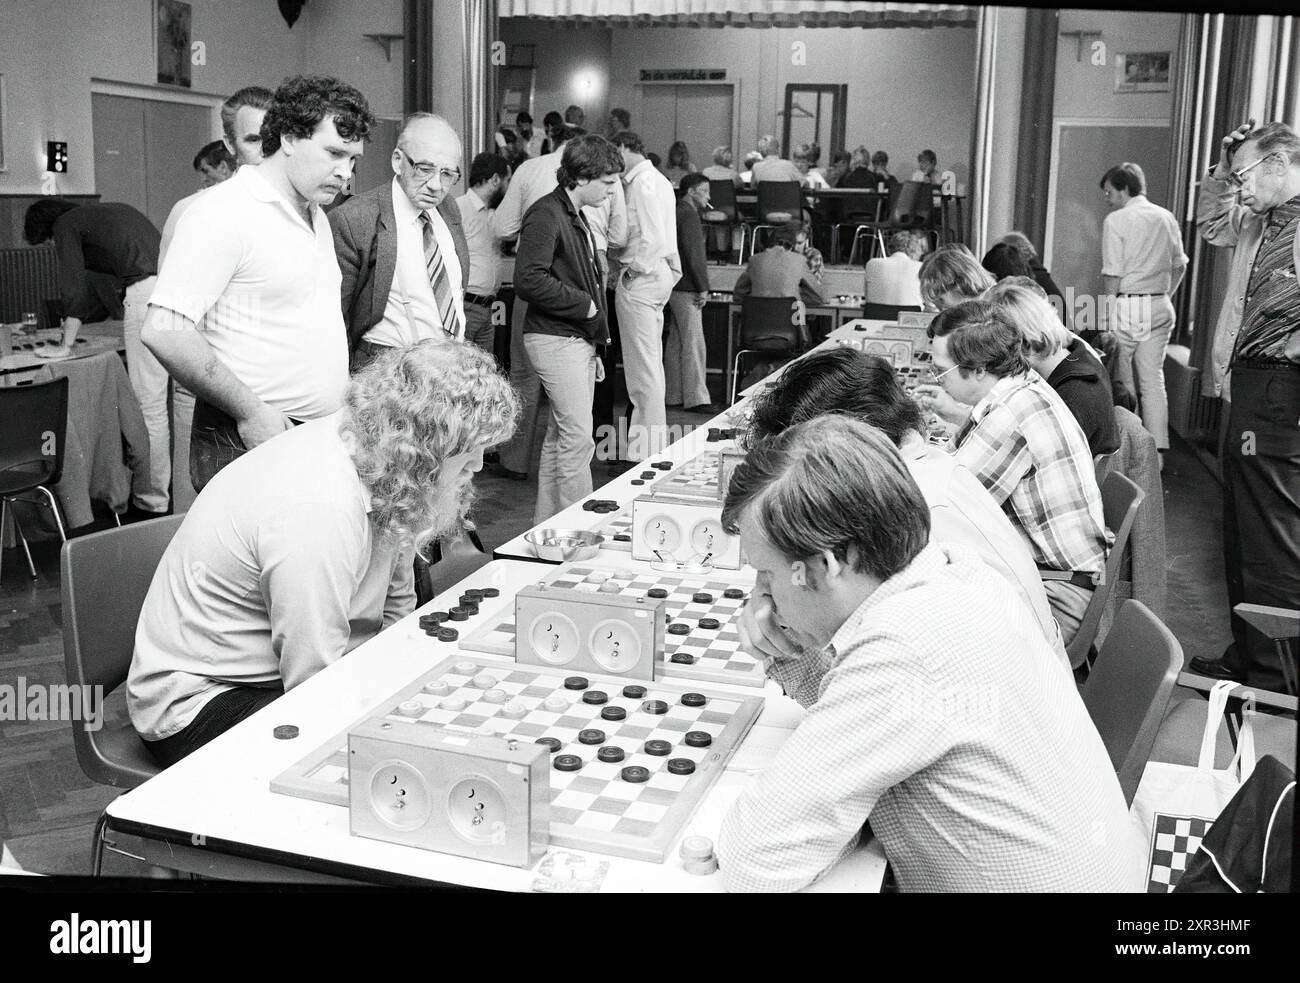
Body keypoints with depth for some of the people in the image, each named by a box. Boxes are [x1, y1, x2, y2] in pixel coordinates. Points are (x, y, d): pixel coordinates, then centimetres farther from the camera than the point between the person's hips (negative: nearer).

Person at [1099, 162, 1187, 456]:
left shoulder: (1117, 220, -8)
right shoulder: (1167, 218, 10)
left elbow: (1112, 275, -11)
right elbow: (1179, 266, 15)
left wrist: (1107, 307, -3)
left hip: (1125, 307, -6)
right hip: (1160, 308, 6)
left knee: (1122, 382, 3)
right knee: (1153, 378, 7)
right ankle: (1158, 450, 5)